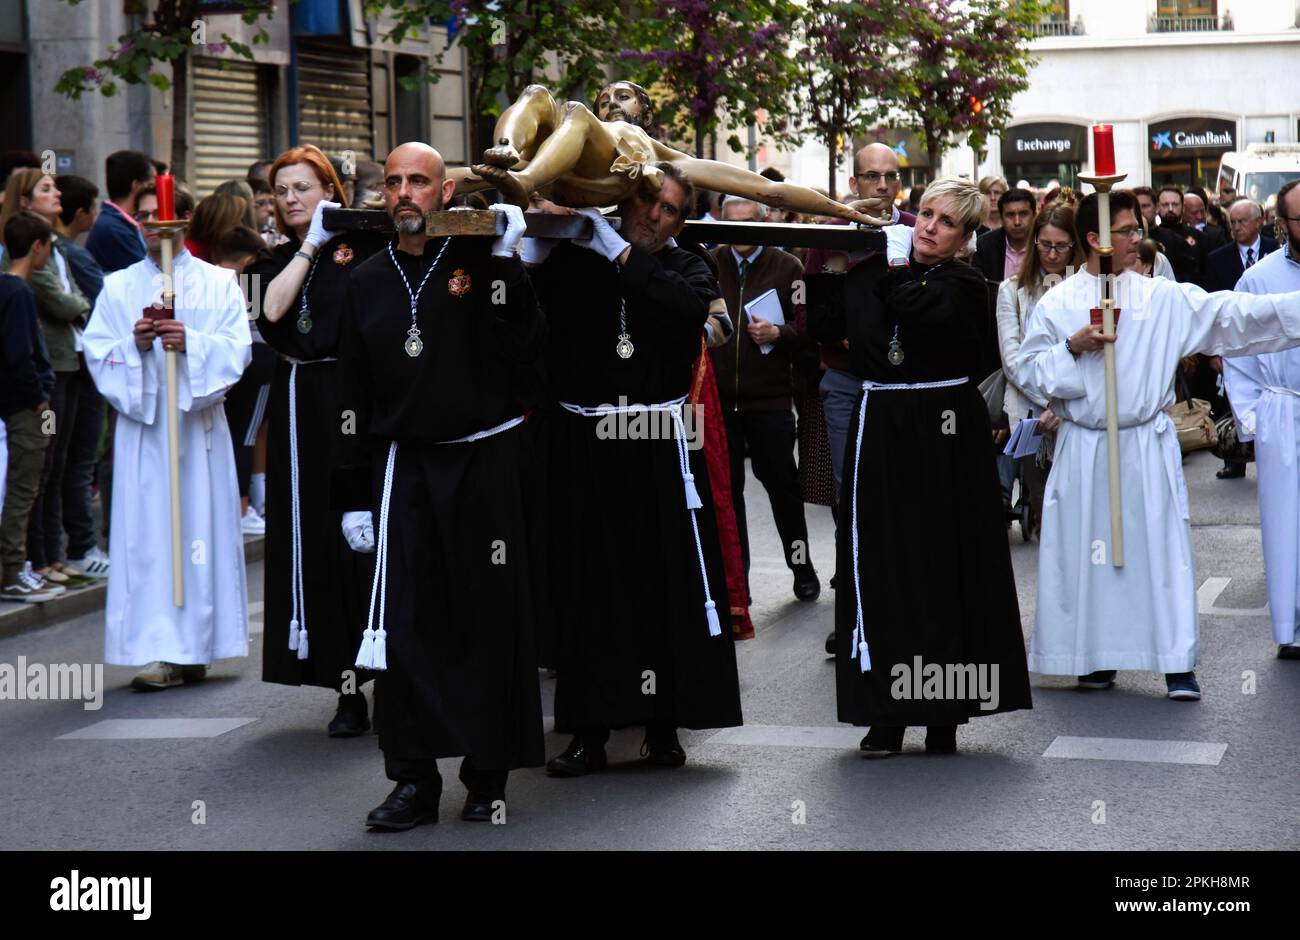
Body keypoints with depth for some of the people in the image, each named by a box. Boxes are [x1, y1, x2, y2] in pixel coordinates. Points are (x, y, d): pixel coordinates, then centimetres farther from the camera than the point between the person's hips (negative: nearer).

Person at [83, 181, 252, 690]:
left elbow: (236, 348, -2)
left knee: (202, 528, -1)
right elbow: (97, 352, 4)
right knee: (148, 535, -4)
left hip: (199, 423, -1)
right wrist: (134, 344, -14)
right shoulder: (119, 286, 12)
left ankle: (195, 646, 6)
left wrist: (191, 343, -19)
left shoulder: (219, 283, 8)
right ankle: (161, 651, -3)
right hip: (142, 424, 1)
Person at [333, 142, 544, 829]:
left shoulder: (480, 261, 0)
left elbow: (526, 351, -13)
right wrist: (353, 497, 8)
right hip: (404, 469, 3)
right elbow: (353, 394, 12)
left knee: (489, 620, 2)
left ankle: (488, 777, 13)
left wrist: (505, 265, -19)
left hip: (487, 464, -2)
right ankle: (413, 778, 6)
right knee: (403, 624, -2)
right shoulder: (367, 282, 10)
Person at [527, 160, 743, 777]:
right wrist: (533, 250, -22)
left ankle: (663, 725, 13)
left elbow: (689, 306, -18)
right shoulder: (572, 259, 4)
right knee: (587, 586, 2)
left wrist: (619, 252, -19)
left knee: (667, 585, 2)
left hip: (659, 448, 0)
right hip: (583, 446, 0)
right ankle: (590, 731, 9)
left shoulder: (684, 268, 6)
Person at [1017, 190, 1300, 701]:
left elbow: (1232, 315, -2)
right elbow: (1028, 372, 0)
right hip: (1083, 447, 0)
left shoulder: (1162, 298, 2)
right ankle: (1096, 658, 18)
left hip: (1147, 447, 0)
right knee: (1089, 552, 4)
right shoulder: (1058, 304, 1)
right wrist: (1073, 347, -14)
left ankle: (1178, 663, 1)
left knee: (1161, 547, -3)